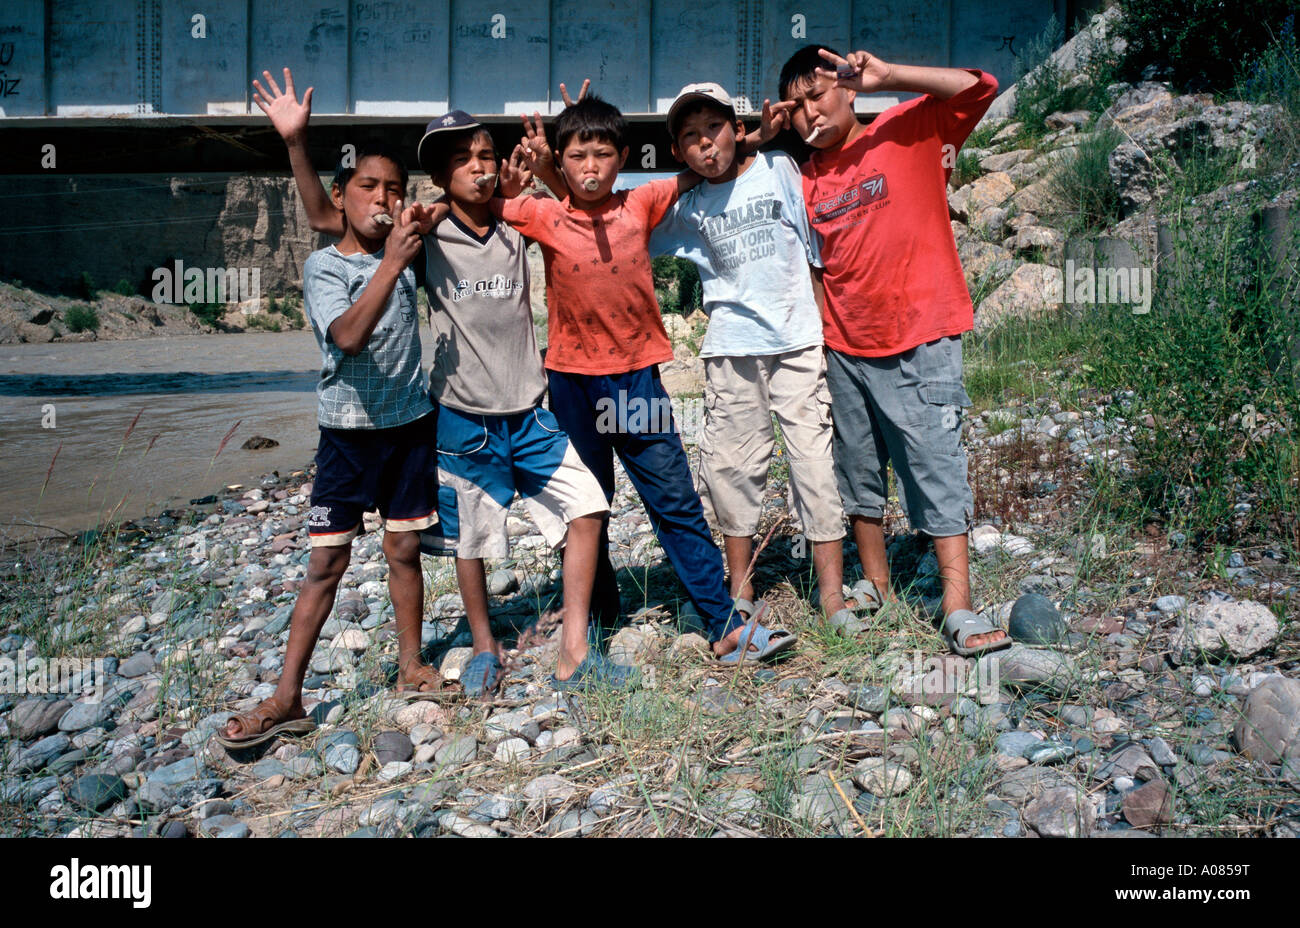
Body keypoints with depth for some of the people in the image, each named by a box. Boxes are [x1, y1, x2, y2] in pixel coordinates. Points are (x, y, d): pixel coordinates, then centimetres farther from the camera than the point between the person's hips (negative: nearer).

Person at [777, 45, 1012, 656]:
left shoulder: (908, 131, 0)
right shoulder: (808, 182, 10)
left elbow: (979, 88, -13)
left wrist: (884, 76, -17)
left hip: (919, 341, -5)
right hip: (844, 347, 5)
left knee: (937, 468, -6)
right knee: (858, 473, 12)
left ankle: (958, 611, -4)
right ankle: (875, 589, 26)